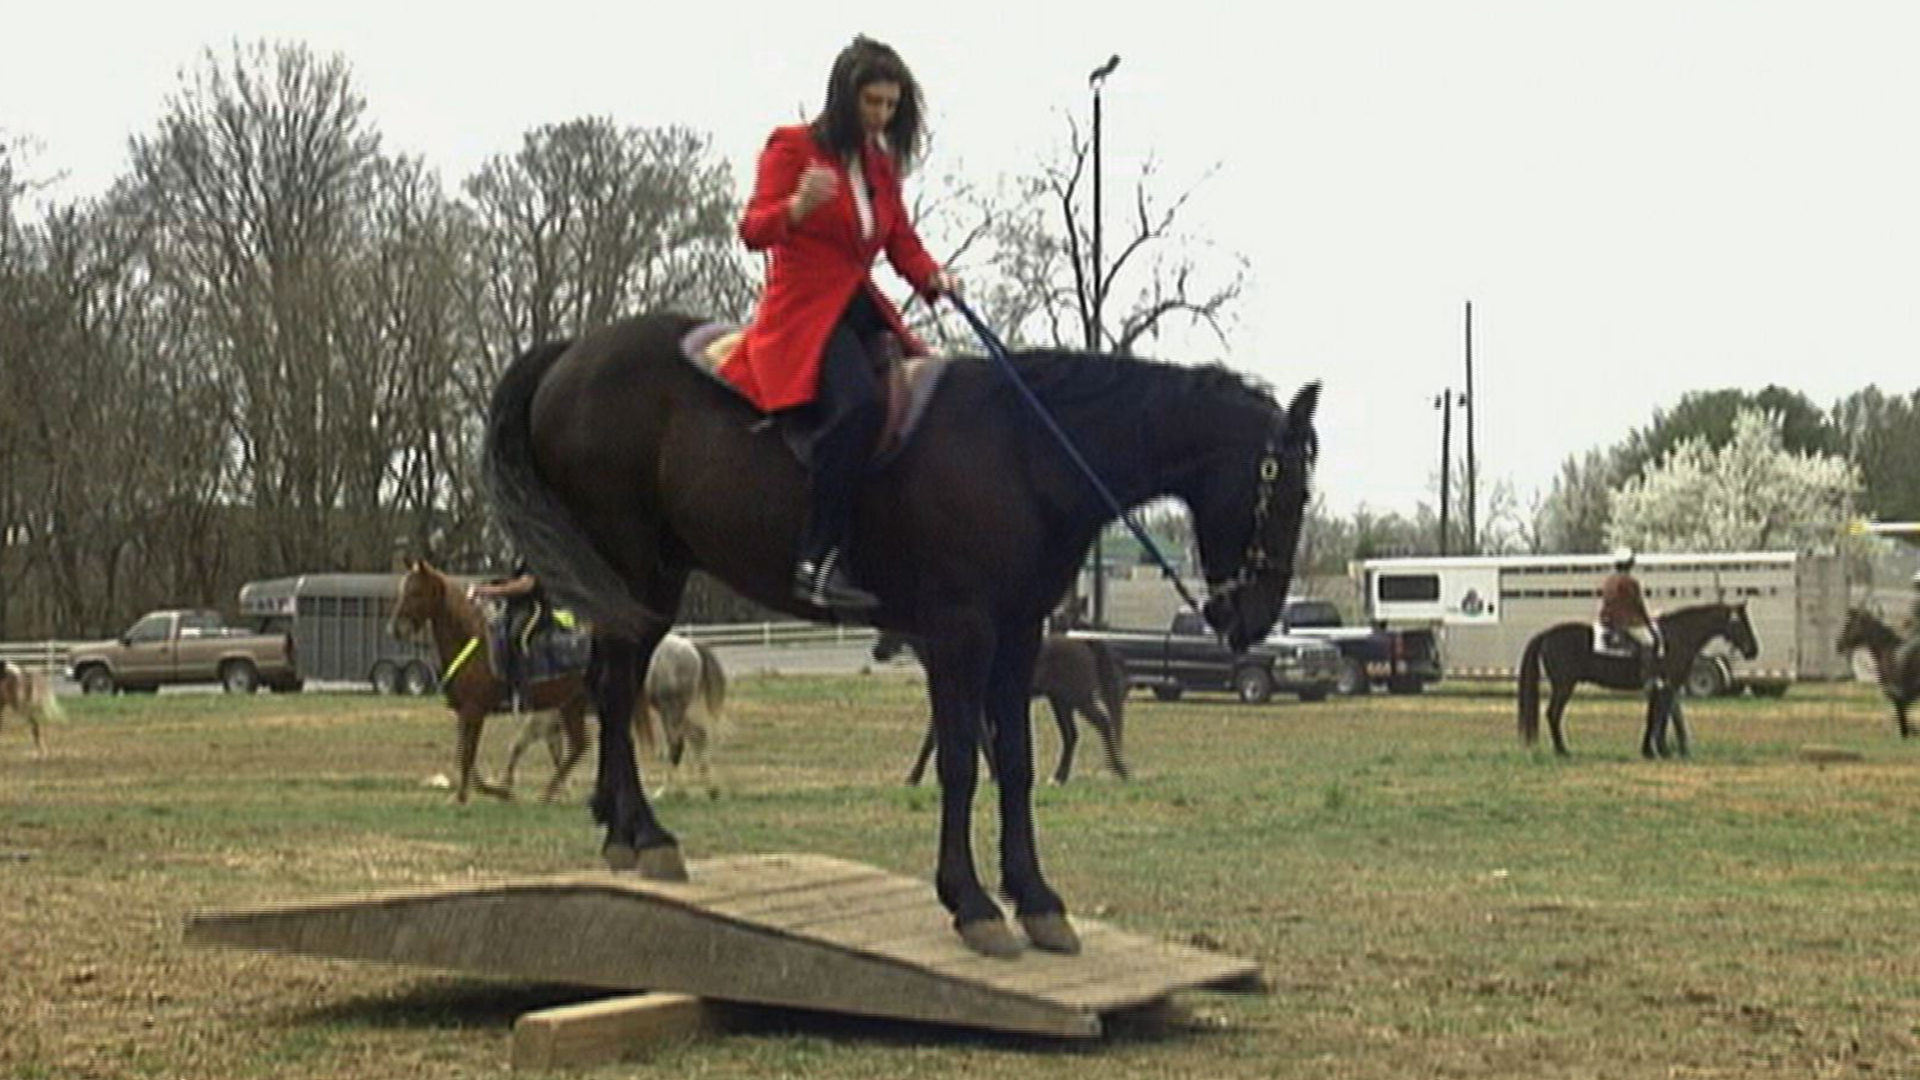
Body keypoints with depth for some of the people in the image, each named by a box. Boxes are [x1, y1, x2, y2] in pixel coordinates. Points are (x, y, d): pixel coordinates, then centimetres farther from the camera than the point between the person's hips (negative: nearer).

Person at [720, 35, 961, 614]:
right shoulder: (791, 147, -3)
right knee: (860, 405, -33)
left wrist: (932, 277, -5)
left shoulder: (880, 163, 17)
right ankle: (818, 562, -34)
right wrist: (799, 206, -34)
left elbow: (902, 241, 18)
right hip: (803, 312, -8)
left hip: (861, 309, 8)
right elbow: (753, 229, -12)